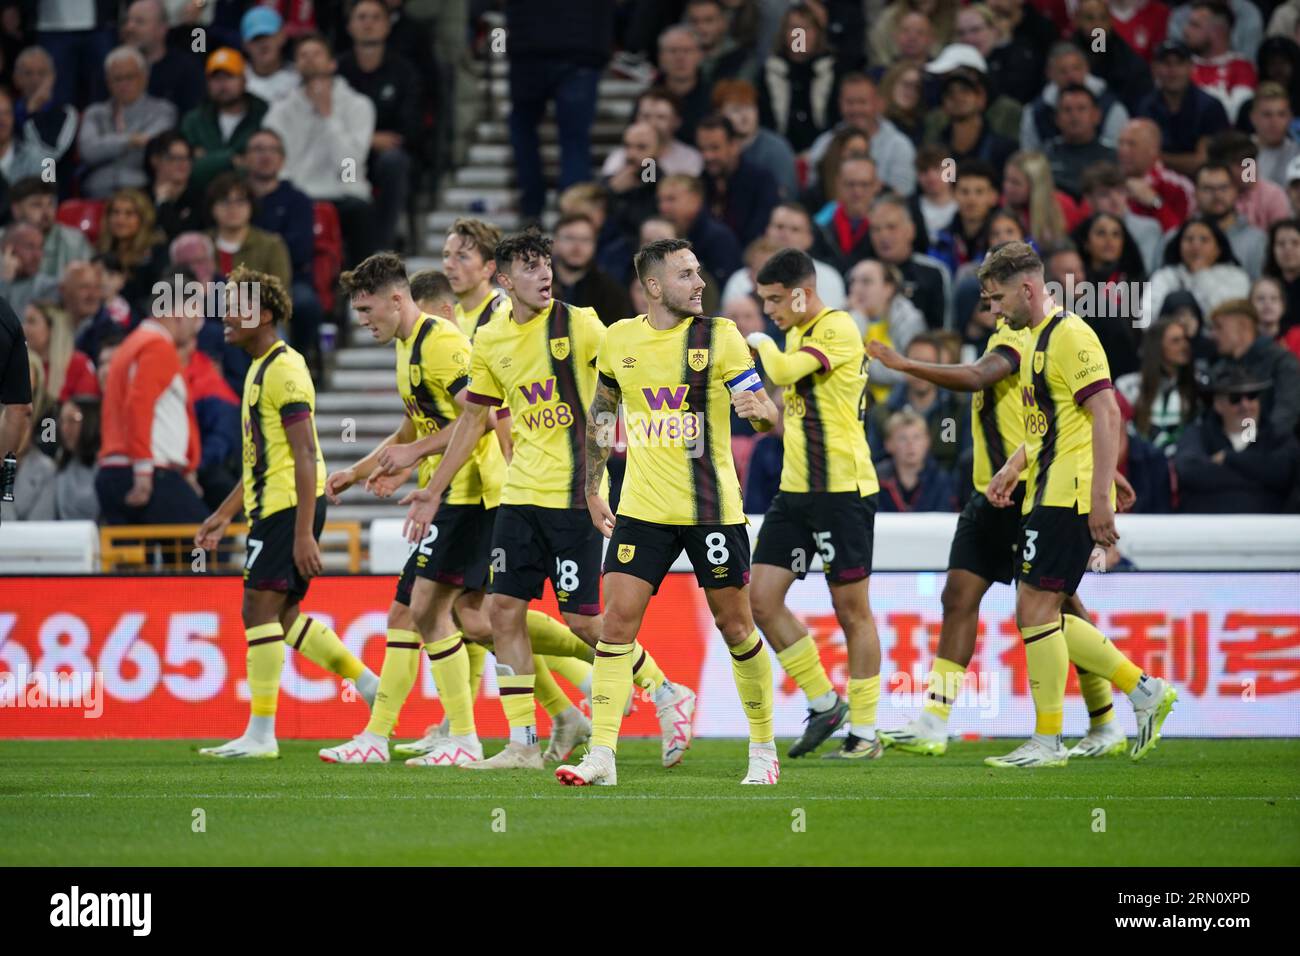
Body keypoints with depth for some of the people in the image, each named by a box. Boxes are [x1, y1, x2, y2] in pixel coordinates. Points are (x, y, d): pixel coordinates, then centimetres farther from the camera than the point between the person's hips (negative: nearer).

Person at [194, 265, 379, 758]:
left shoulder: (283, 369, -14)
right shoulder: (262, 368, 18)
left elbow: (305, 455, -20)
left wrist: (303, 533, -24)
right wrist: (224, 514, 26)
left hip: (289, 507, -10)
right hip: (272, 506, 10)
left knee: (259, 608, -10)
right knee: (284, 616, 12)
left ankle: (260, 734, -9)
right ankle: (372, 686, 18)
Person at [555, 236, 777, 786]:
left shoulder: (719, 336, -4)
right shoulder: (619, 340, 5)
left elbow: (766, 415, -9)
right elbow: (601, 413, 20)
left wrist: (759, 409, -32)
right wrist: (591, 489, 19)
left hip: (712, 508, -2)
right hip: (642, 509, 2)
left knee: (734, 625, 4)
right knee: (617, 621, -7)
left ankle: (763, 748, 20)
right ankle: (601, 756, -6)